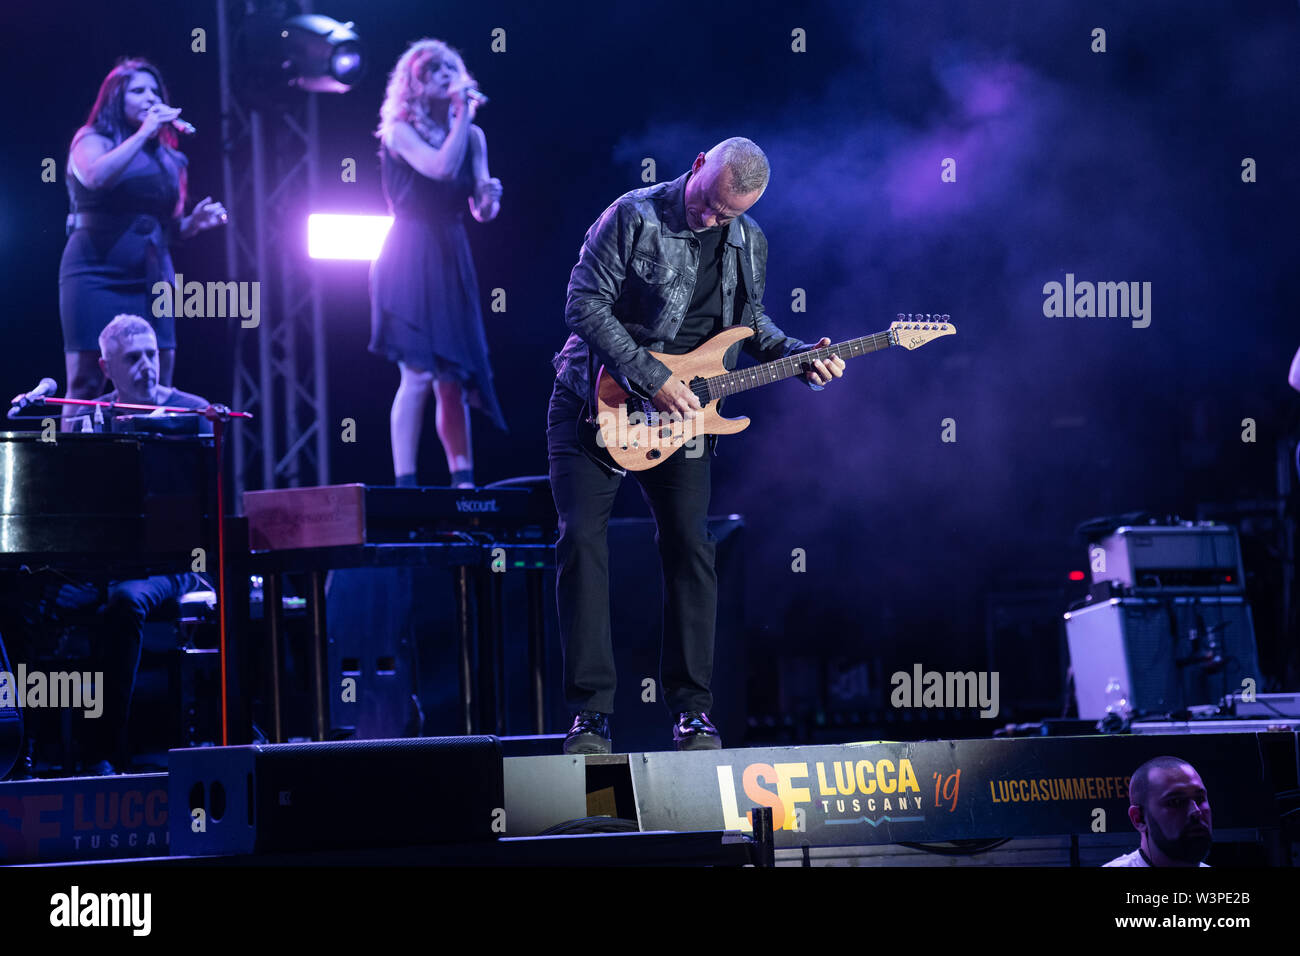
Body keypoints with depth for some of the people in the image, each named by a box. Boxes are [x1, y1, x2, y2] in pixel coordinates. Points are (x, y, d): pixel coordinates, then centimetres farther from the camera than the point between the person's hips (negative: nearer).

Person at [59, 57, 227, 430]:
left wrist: (194, 222, 3)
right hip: (98, 277, -5)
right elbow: (96, 177, -22)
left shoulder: (165, 157, 18)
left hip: (151, 280, 6)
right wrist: (143, 132, -17)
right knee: (87, 384, -9)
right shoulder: (92, 140, 2)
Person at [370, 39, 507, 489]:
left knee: (453, 377, 3)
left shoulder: (471, 135, 12)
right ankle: (405, 485, -13)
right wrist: (464, 113, -12)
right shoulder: (400, 130, -4)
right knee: (419, 373, -13)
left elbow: (482, 211, 13)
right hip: (410, 262, -5)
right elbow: (442, 167, -21)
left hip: (452, 262, 6)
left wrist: (490, 196, -10)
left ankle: (463, 483, 3)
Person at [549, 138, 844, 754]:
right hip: (596, 408, -4)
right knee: (582, 541, -10)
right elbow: (584, 304, -17)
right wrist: (652, 379, -22)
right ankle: (591, 714, -8)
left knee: (690, 548, -5)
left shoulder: (748, 244, 5)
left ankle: (692, 709, 2)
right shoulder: (634, 217, -13)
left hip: (678, 416, 4)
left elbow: (751, 322, 18)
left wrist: (799, 357, -2)